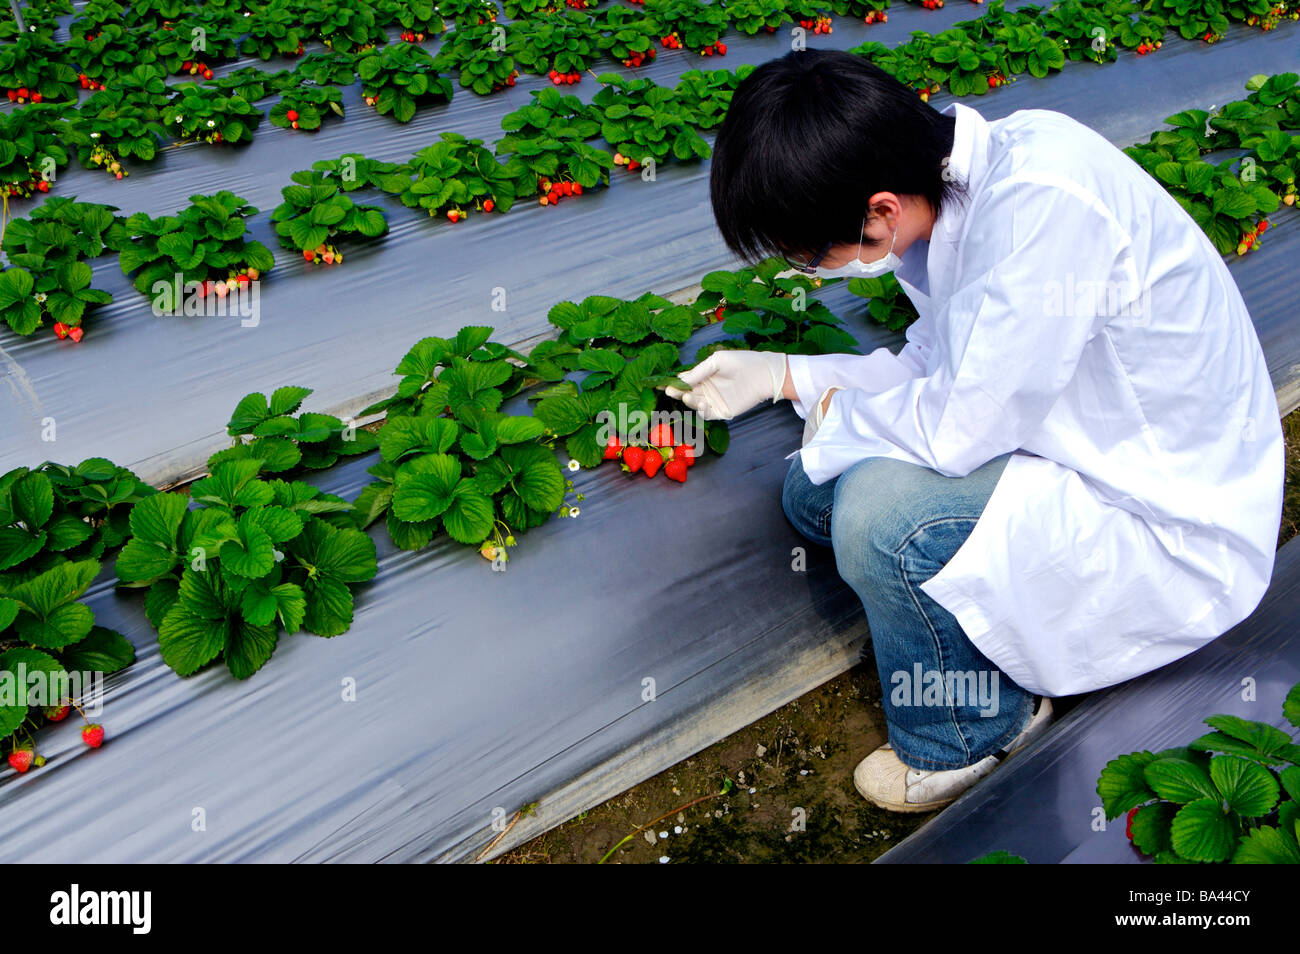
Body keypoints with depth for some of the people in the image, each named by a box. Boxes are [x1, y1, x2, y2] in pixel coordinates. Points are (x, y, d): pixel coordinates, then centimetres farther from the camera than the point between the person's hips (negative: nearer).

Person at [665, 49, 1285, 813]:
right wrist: (785, 376, 4)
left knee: (878, 512, -28)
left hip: (1176, 531, -8)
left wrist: (838, 410, -10)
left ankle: (963, 744, 0)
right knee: (814, 487, 4)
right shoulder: (956, 180, -4)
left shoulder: (1045, 204, -31)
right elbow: (941, 367, 8)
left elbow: (957, 427, -30)